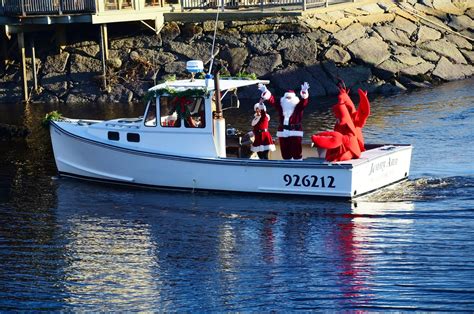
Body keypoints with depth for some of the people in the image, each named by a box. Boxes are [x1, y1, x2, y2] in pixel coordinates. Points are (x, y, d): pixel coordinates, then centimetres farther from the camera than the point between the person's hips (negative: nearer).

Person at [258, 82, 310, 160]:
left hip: (295, 132, -4)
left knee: (297, 153, -6)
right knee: (285, 154, 9)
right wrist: (265, 91, -7)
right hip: (282, 133, 4)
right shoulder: (281, 106, 11)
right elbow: (272, 100, 5)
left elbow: (304, 102, -16)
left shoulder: (298, 107, 0)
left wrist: (304, 92, -35)